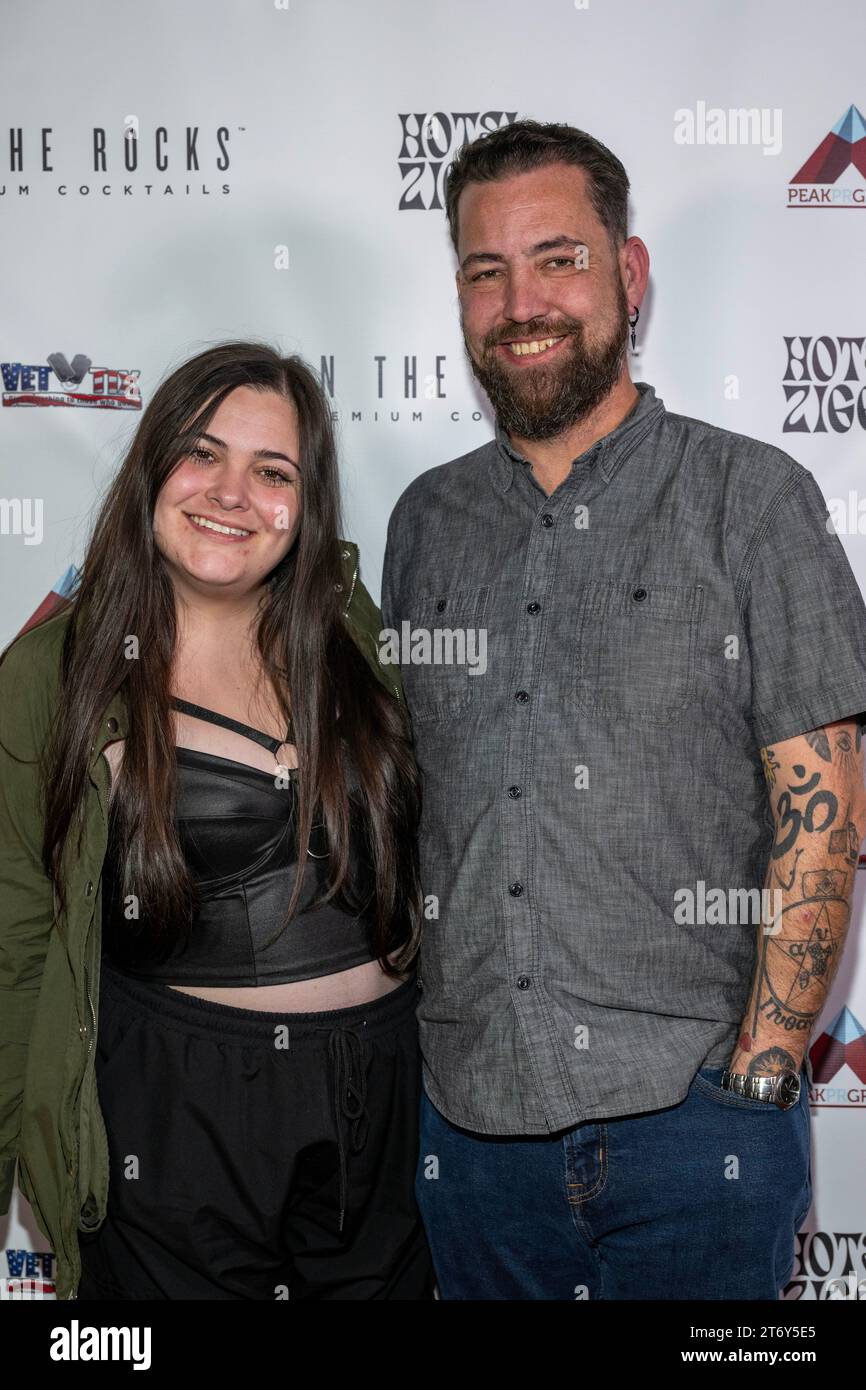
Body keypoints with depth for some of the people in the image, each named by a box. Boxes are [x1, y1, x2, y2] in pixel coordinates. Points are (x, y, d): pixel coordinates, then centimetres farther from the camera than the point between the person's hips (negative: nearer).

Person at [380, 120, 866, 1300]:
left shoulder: (751, 497, -4)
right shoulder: (427, 520, 8)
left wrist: (761, 1069, -12)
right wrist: (397, 1029, 7)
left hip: (694, 1117, -3)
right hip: (471, 1114, 4)